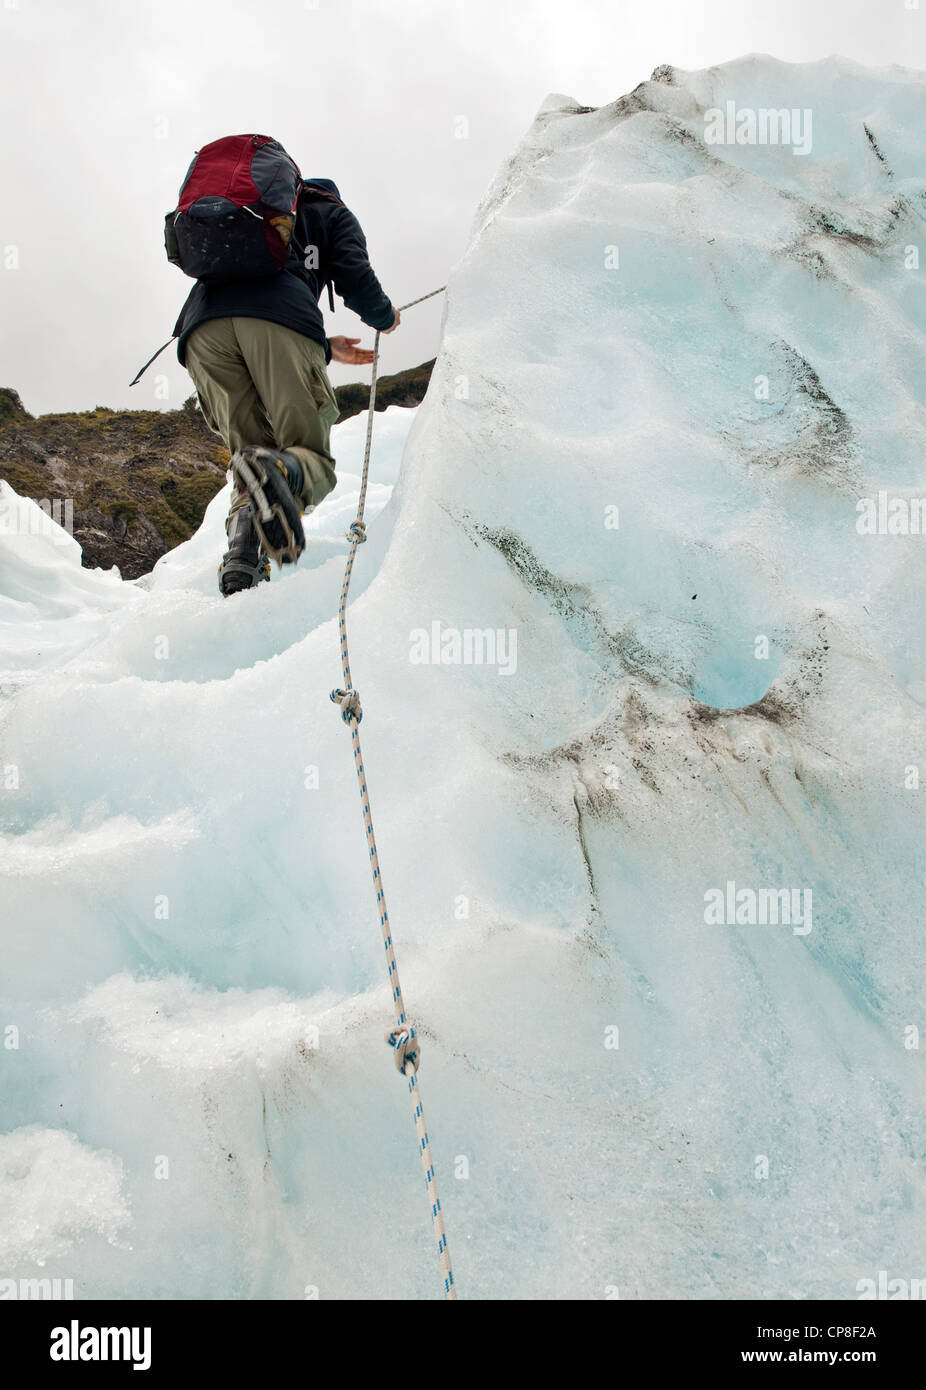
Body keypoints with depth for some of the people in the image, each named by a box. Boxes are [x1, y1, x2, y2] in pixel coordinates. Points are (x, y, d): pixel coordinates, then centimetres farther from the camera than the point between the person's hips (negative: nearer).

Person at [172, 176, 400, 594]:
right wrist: (385, 318, 34)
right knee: (313, 460, -1)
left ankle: (241, 559, -18)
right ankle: (276, 470, -38)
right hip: (281, 319, -4)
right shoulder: (332, 213, 31)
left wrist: (325, 348, 47)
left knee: (252, 448, 10)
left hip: (201, 324, 4)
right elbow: (356, 282, 12)